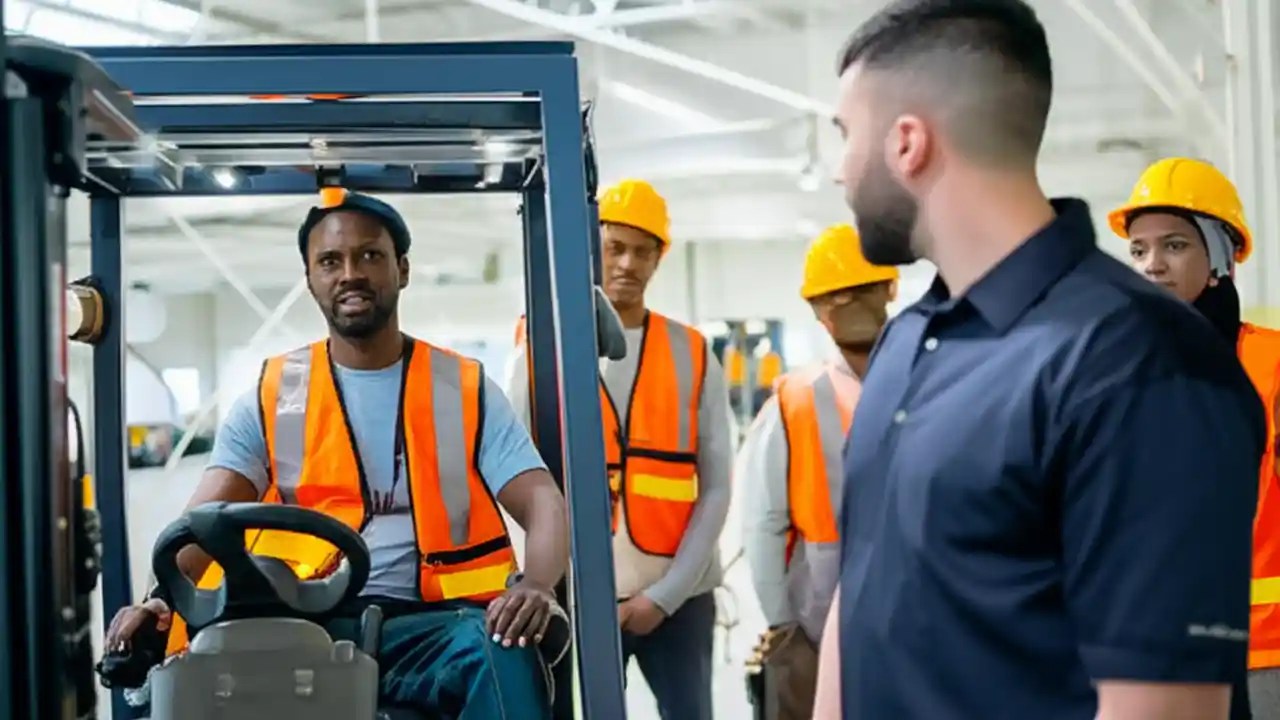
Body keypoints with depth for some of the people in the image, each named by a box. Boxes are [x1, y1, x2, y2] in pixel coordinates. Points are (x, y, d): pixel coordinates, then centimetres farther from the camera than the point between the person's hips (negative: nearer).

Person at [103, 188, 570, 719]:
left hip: (432, 624, 0)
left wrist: (536, 585, -21)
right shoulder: (271, 396, 13)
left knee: (502, 653, -34)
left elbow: (542, 502, 2)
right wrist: (159, 596, -20)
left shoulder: (466, 389, 12)